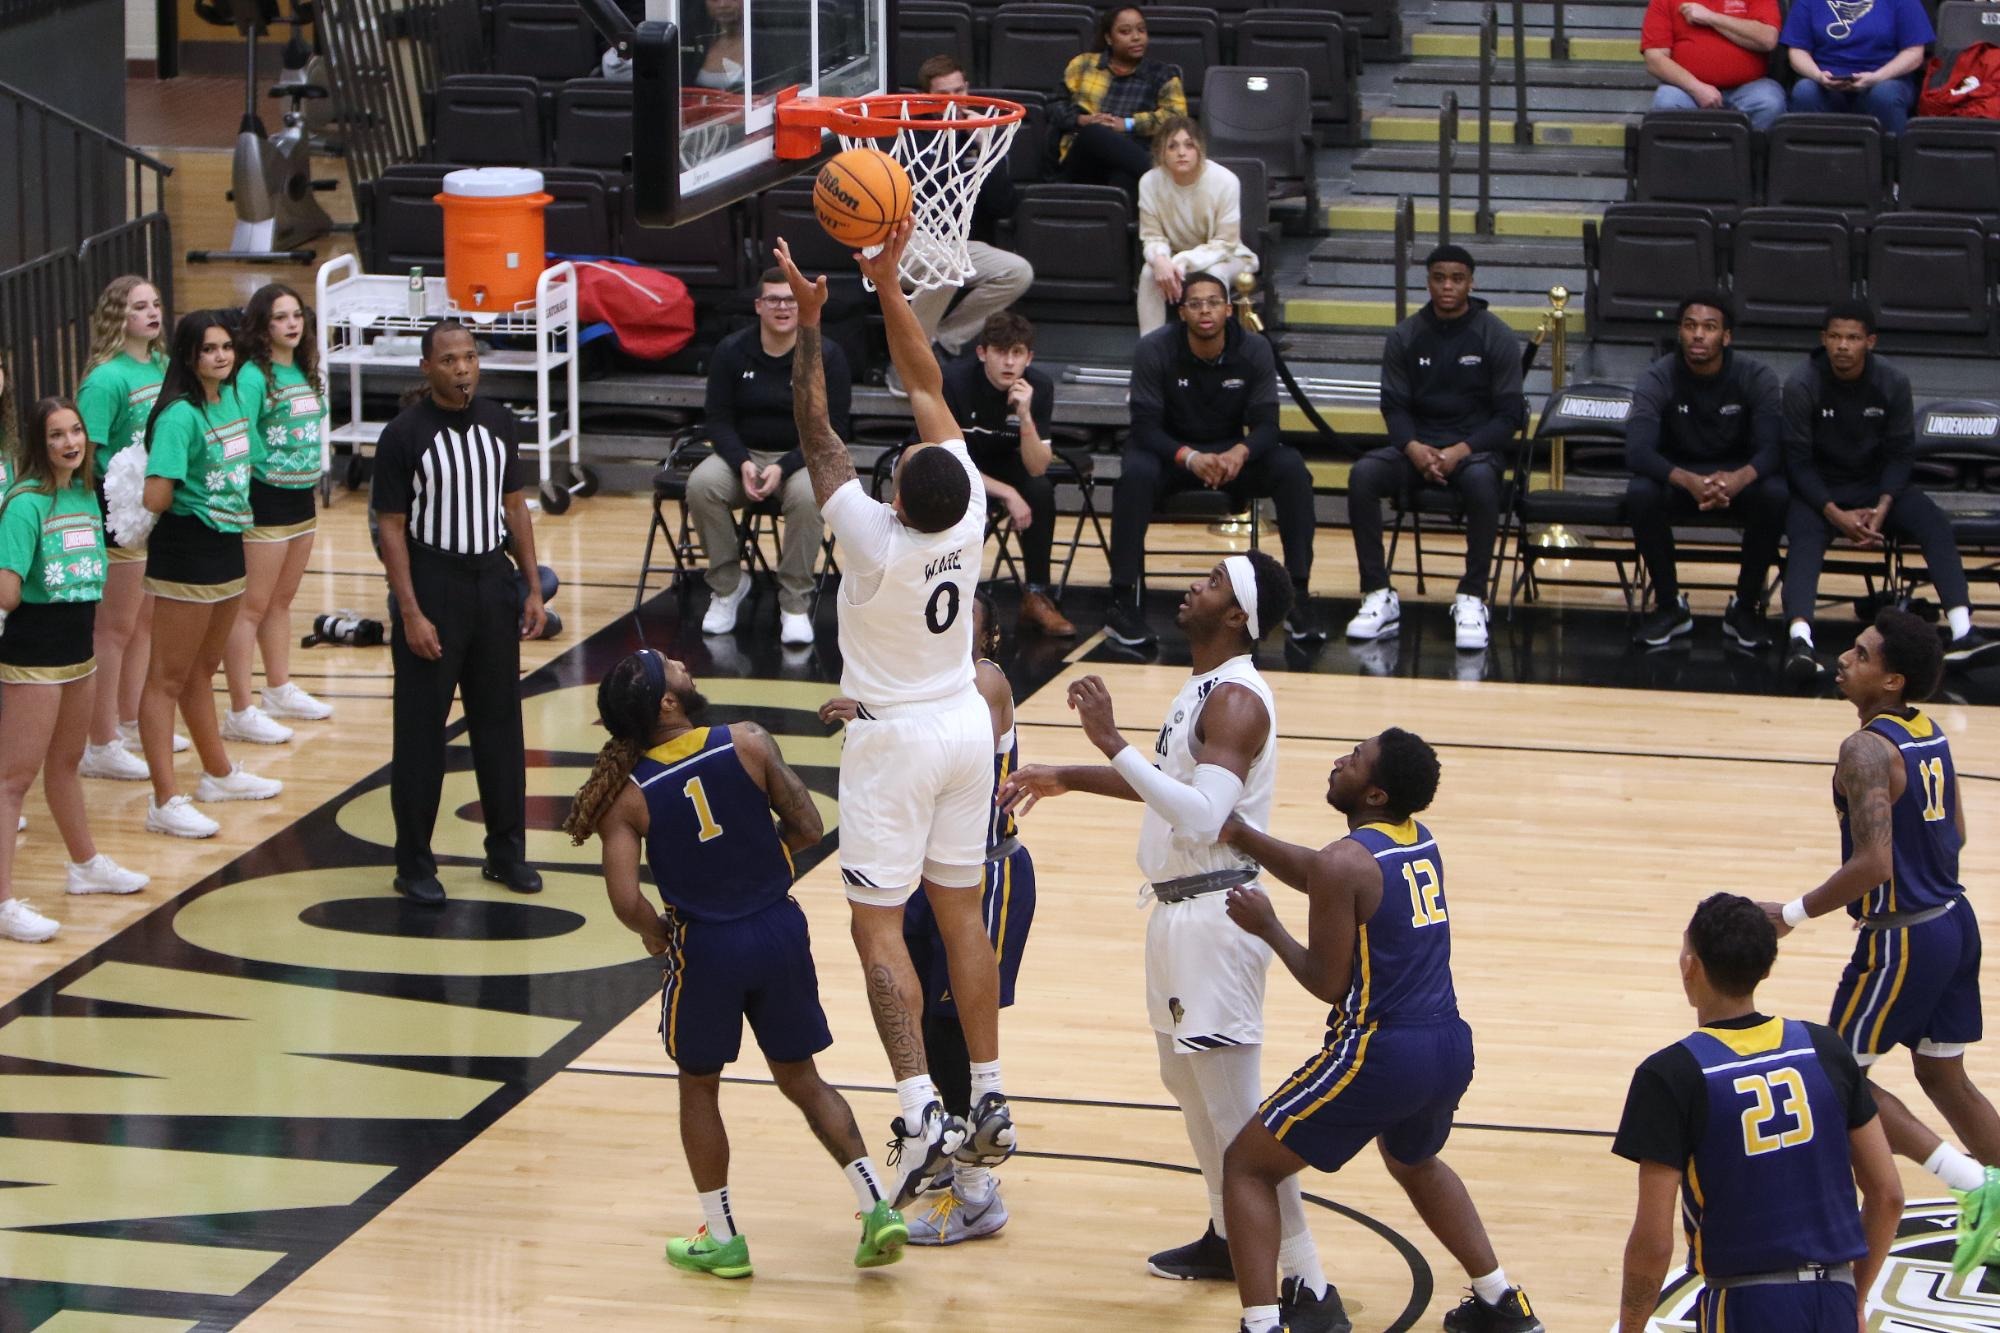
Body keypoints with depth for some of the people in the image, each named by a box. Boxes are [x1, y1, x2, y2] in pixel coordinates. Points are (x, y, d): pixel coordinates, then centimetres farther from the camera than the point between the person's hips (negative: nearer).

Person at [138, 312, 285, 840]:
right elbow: (157, 497, -27)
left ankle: (219, 774, 37)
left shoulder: (232, 397, 6)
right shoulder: (180, 416, -20)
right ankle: (165, 802, -2)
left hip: (228, 544, 9)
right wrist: (190, 504, -7)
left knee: (202, 670, 23)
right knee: (168, 678, -3)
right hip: (186, 553, -8)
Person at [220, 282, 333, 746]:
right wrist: (270, 464, -14)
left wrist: (308, 472, 6)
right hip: (265, 499, -8)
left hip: (302, 496, 8)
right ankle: (240, 712, -3)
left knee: (282, 602, 20)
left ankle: (280, 690, 33)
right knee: (252, 607, -5)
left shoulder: (302, 371, 9)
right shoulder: (253, 376, -16)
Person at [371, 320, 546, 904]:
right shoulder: (404, 434, -11)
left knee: (500, 722, 10)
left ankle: (507, 850, 21)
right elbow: (392, 528, -10)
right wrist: (411, 613, -15)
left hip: (493, 582, 5)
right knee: (421, 731, 1)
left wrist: (533, 588, 8)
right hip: (433, 587, -5)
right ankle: (414, 864, 8)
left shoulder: (498, 422, 5)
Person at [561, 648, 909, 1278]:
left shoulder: (626, 795, -11)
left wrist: (654, 934, 5)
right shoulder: (748, 743, -10)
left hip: (704, 946, -2)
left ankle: (720, 1237, 24)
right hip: (779, 930, 2)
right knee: (801, 1079, 18)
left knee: (698, 1086, 19)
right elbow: (808, 829, -6)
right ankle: (877, 1206, 9)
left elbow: (627, 901, -17)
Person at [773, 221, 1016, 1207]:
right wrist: (888, 286, -4)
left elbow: (815, 429, -17)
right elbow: (927, 388, -5)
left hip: (894, 738, -6)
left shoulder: (873, 537, -25)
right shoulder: (968, 516, -13)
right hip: (966, 725, 6)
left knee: (878, 924, -4)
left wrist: (809, 321, -12)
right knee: (961, 910, 13)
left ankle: (921, 1115, -17)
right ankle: (988, 1101, 15)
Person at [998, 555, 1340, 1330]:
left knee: (1235, 1108, -11)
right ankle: (1229, 1239, 39)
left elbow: (1201, 815, -34)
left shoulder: (1236, 699, -21)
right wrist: (1065, 779, 27)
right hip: (1180, 909, 11)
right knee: (1188, 1084, 23)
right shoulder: (1202, 687, 10)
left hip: (1216, 912, -11)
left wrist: (1110, 742, -33)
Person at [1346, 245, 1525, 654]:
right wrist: (1414, 449, -18)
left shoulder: (1497, 338, -1)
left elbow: (1508, 414, -3)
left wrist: (1460, 451, -19)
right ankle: (1379, 595, -24)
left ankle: (1472, 599, -29)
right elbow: (1394, 406, 4)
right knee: (1363, 475, -28)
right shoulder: (1404, 337, 6)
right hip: (1418, 445, 3)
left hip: (1476, 447, -3)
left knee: (1481, 480, -39)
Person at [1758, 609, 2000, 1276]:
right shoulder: (1930, 734, 7)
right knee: (1944, 1077, 20)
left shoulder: (1868, 751, -21)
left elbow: (1873, 863, -28)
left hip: (1904, 939, -9)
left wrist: (1794, 913, -18)